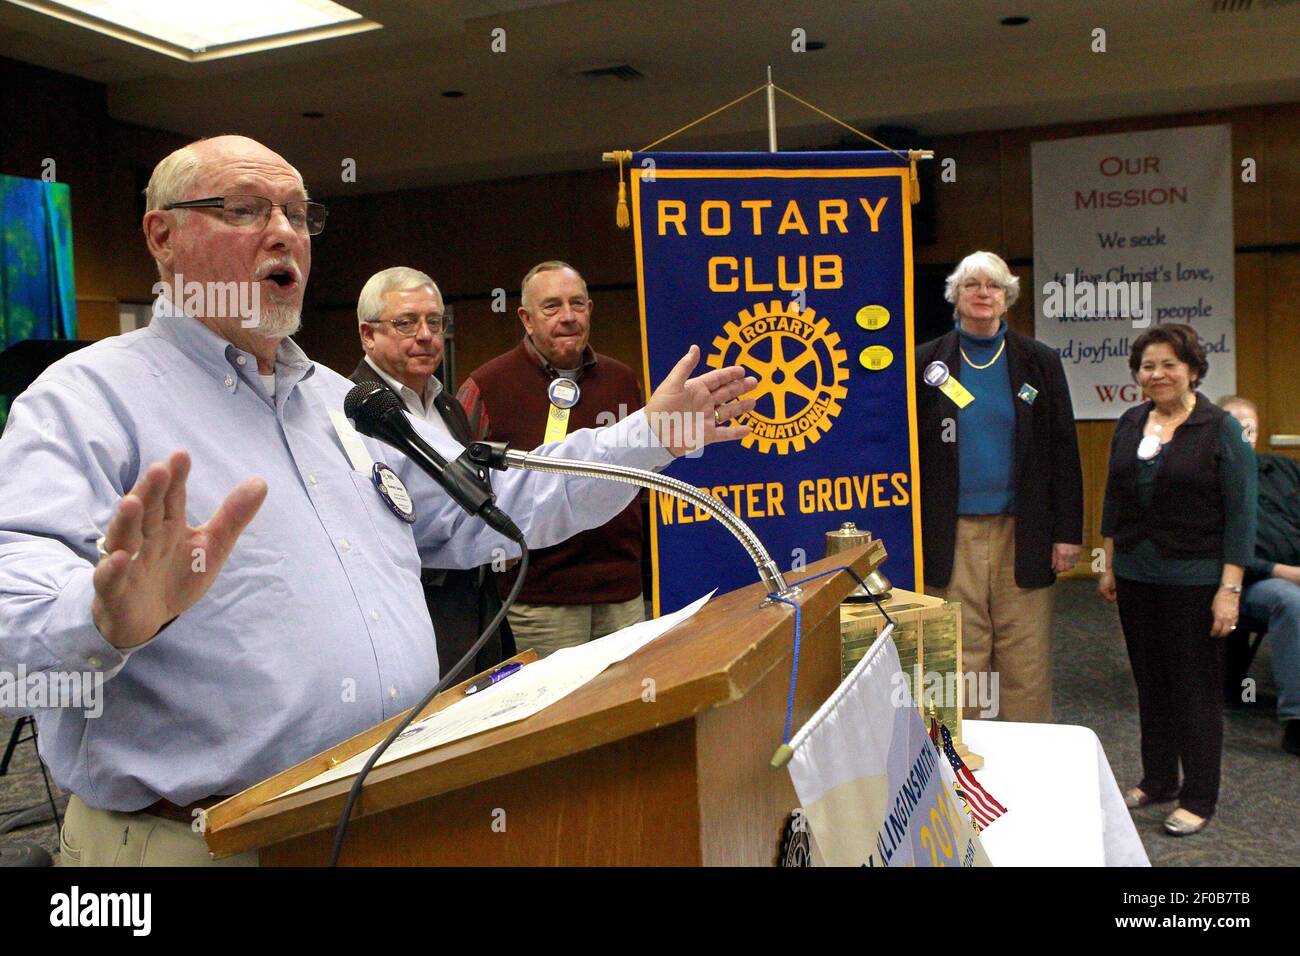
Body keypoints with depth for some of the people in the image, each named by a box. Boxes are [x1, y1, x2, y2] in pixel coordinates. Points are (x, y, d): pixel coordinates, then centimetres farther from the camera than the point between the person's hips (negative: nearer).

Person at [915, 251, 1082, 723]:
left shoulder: (1039, 362, 7)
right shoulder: (927, 362, 6)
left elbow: (1063, 450, 7)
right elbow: (910, 449, 6)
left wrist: (1067, 531, 0)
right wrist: (910, 533, -1)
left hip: (1022, 533, 1)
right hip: (952, 534, 0)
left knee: (1027, 665, 3)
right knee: (958, 662, 2)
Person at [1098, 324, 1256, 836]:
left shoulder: (1220, 428, -9)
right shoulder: (1130, 424, 7)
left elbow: (1241, 512, -10)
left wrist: (1230, 588, -15)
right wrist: (1109, 564, 12)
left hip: (1194, 580, -5)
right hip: (1136, 576, 5)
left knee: (1195, 687, 3)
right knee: (1150, 680, 14)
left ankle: (1198, 798, 16)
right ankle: (1157, 779, 29)